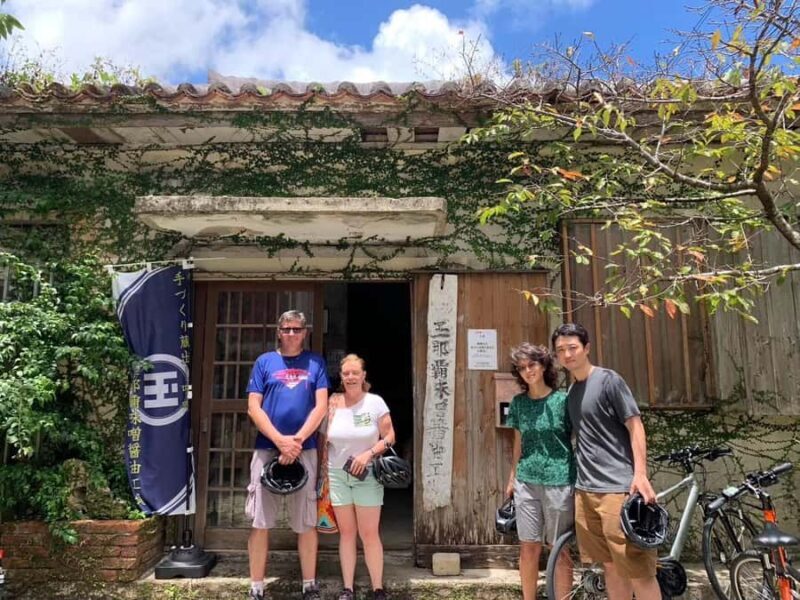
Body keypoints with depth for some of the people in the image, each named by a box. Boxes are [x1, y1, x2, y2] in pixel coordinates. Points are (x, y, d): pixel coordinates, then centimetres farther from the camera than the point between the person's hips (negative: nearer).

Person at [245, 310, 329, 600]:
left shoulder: (315, 363, 6)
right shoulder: (264, 362, 6)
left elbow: (321, 407, -1)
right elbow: (253, 408, -1)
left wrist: (297, 439, -12)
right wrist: (280, 440, -12)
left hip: (305, 450, 0)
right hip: (266, 449, 0)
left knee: (306, 522, 8)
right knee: (260, 522, 5)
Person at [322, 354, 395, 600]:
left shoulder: (375, 402, -7)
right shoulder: (333, 404, 0)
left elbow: (389, 437, -5)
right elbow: (324, 439, 5)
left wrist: (368, 454, -18)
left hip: (367, 475, -2)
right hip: (337, 474, 2)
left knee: (369, 534, 1)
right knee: (346, 532, 10)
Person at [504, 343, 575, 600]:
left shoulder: (563, 400, -5)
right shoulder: (518, 403, 6)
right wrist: (512, 477, 15)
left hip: (558, 482, -3)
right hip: (526, 482, 4)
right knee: (528, 547, 9)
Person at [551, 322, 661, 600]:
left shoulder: (608, 380, -6)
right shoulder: (571, 391, 14)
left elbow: (635, 426, -9)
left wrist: (640, 474, -18)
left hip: (618, 486, -7)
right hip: (585, 489, 7)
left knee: (637, 569, -2)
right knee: (610, 566, 14)